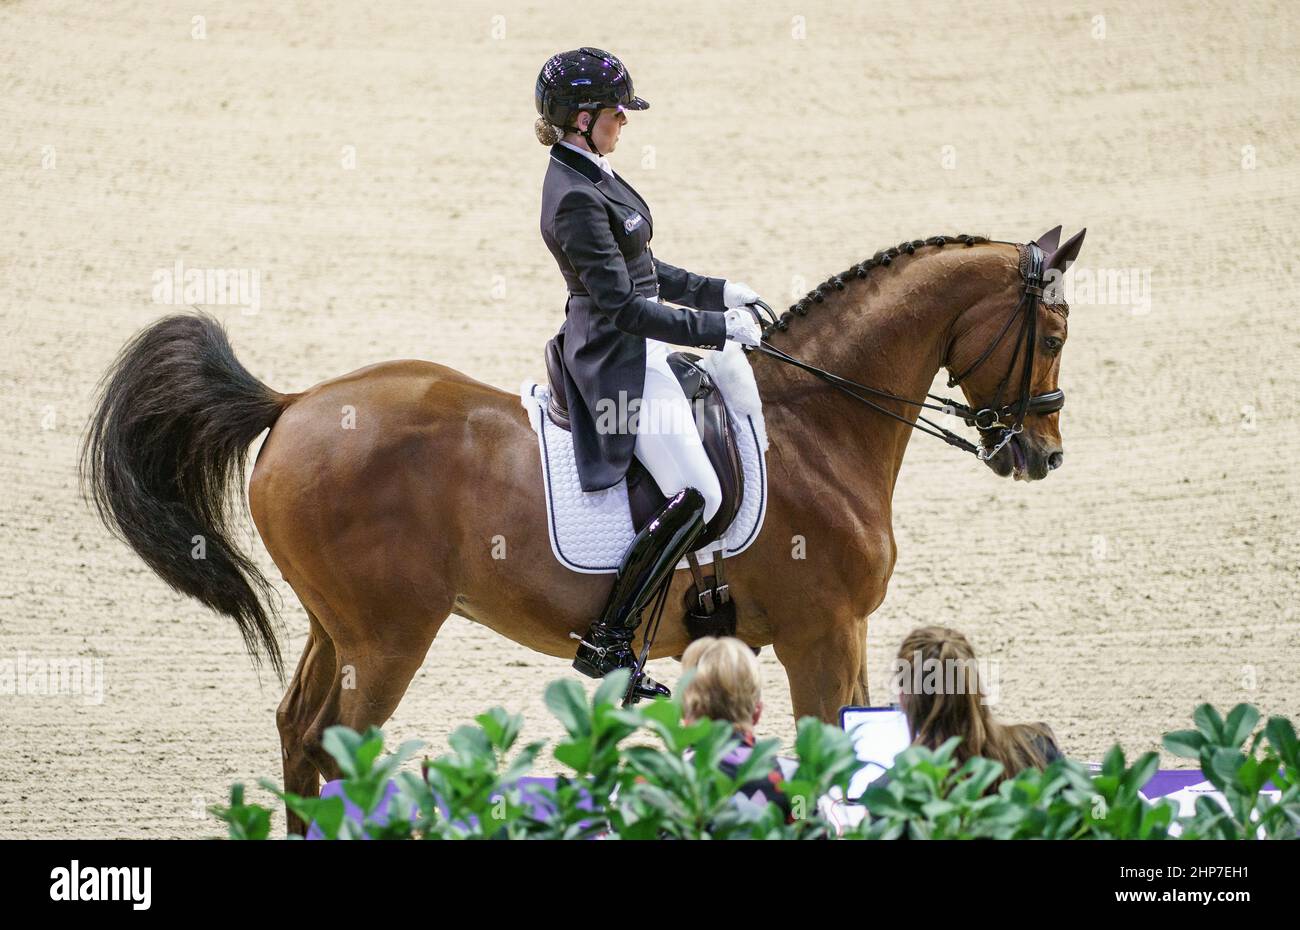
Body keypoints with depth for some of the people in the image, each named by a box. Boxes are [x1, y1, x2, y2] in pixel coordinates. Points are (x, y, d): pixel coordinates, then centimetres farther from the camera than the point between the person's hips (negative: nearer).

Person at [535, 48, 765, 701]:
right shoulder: (576, 199, -22)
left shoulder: (592, 176, 10)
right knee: (697, 494, -14)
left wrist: (718, 292, 14)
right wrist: (717, 325, -20)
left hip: (637, 353, 11)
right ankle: (606, 642, -11)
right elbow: (623, 305, -25)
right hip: (619, 361, -11)